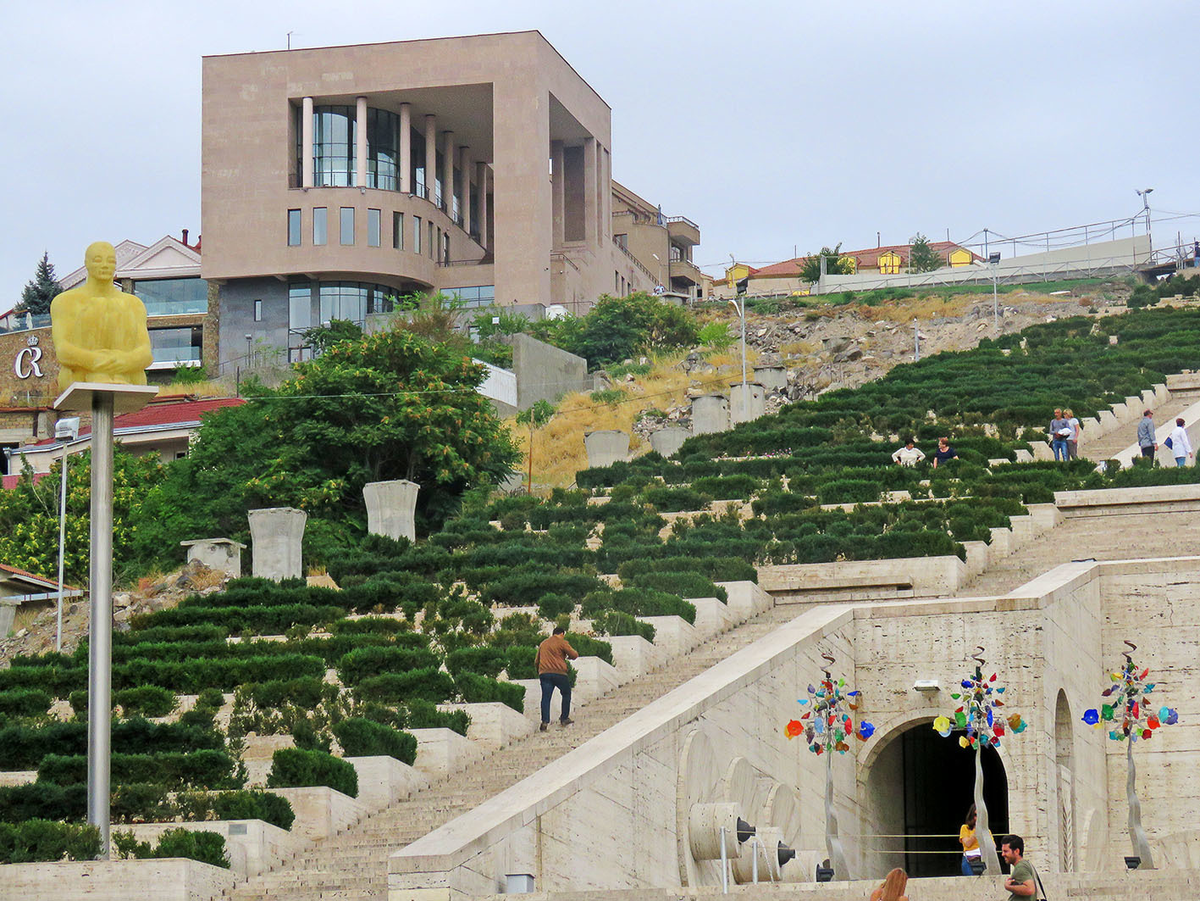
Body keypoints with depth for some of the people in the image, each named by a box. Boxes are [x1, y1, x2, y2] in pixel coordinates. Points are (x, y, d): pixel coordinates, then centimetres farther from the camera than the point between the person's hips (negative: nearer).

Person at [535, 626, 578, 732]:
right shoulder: (562, 643, -1)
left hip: (544, 673, 4)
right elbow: (574, 654, -3)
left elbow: (536, 660, 21)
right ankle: (564, 718, 18)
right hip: (559, 673, -4)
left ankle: (545, 721, -15)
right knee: (566, 694, 16)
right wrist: (568, 657, 18)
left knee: (546, 697, -1)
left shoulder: (543, 644, 18)